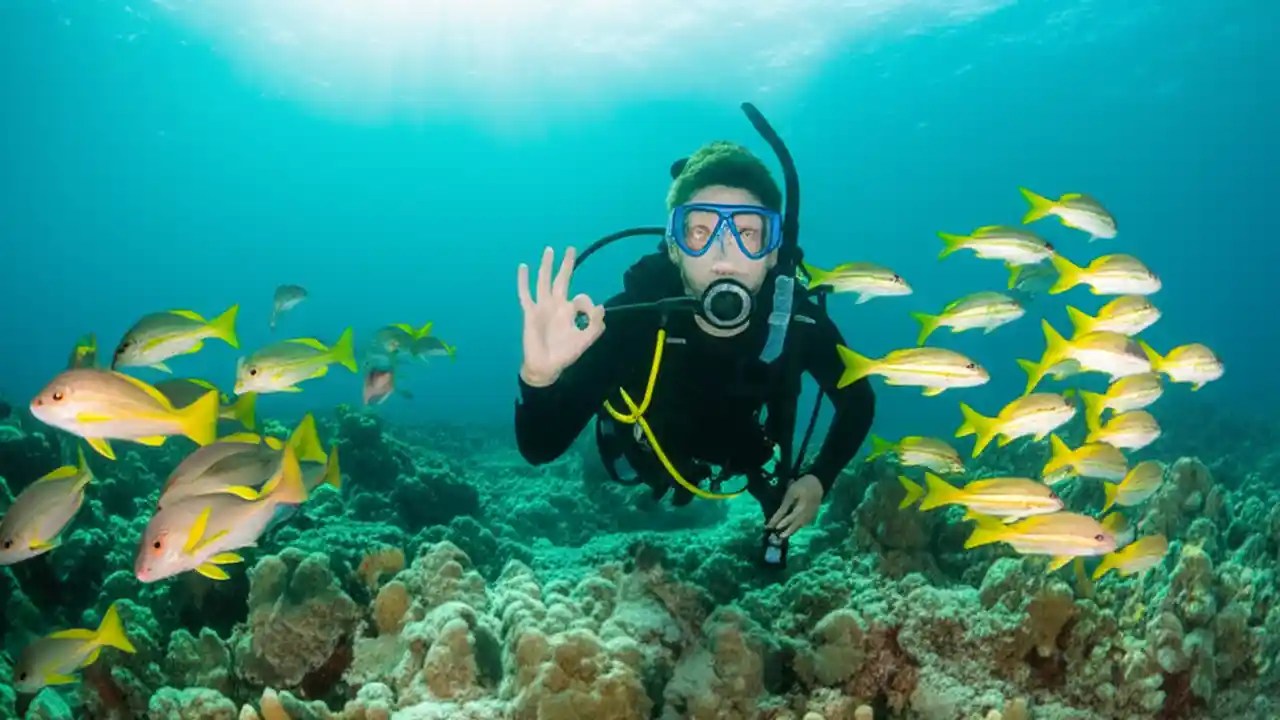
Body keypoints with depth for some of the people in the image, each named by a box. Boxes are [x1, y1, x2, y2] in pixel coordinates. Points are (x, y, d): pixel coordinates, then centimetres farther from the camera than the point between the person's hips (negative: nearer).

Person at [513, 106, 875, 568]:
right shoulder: (631, 319, -40)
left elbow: (858, 402, -10)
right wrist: (540, 378, -59)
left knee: (767, 577, 27)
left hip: (749, 478, 2)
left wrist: (819, 479, -19)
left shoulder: (800, 319, -34)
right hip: (646, 479, -1)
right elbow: (540, 449, -39)